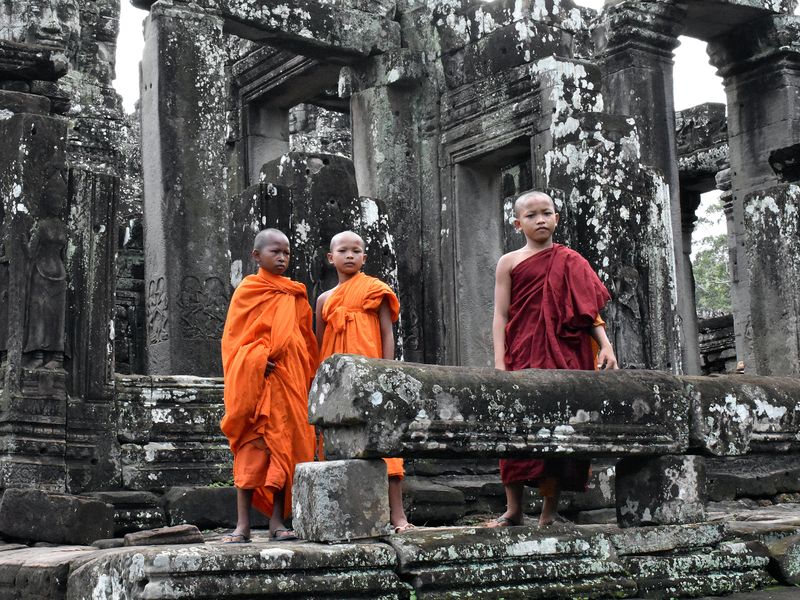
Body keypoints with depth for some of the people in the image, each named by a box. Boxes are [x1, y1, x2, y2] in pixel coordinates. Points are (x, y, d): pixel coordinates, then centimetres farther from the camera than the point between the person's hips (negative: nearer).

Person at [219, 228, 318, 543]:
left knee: (284, 445, 2)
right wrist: (258, 361, -15)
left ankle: (277, 522, 5)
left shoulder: (295, 295, 14)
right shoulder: (247, 290, 4)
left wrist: (307, 379, 6)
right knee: (252, 446, -5)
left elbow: (306, 340, 16)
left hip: (289, 381, 4)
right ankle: (243, 524, -2)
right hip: (255, 382, -4)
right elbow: (233, 337, 0)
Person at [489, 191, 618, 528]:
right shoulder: (510, 262, 9)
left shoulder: (571, 262, 12)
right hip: (523, 355, -1)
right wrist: (499, 363, -6)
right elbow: (501, 315, 4)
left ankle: (549, 511, 4)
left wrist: (605, 344, -8)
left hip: (565, 356, 1)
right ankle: (513, 509, 2)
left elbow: (590, 308, 8)